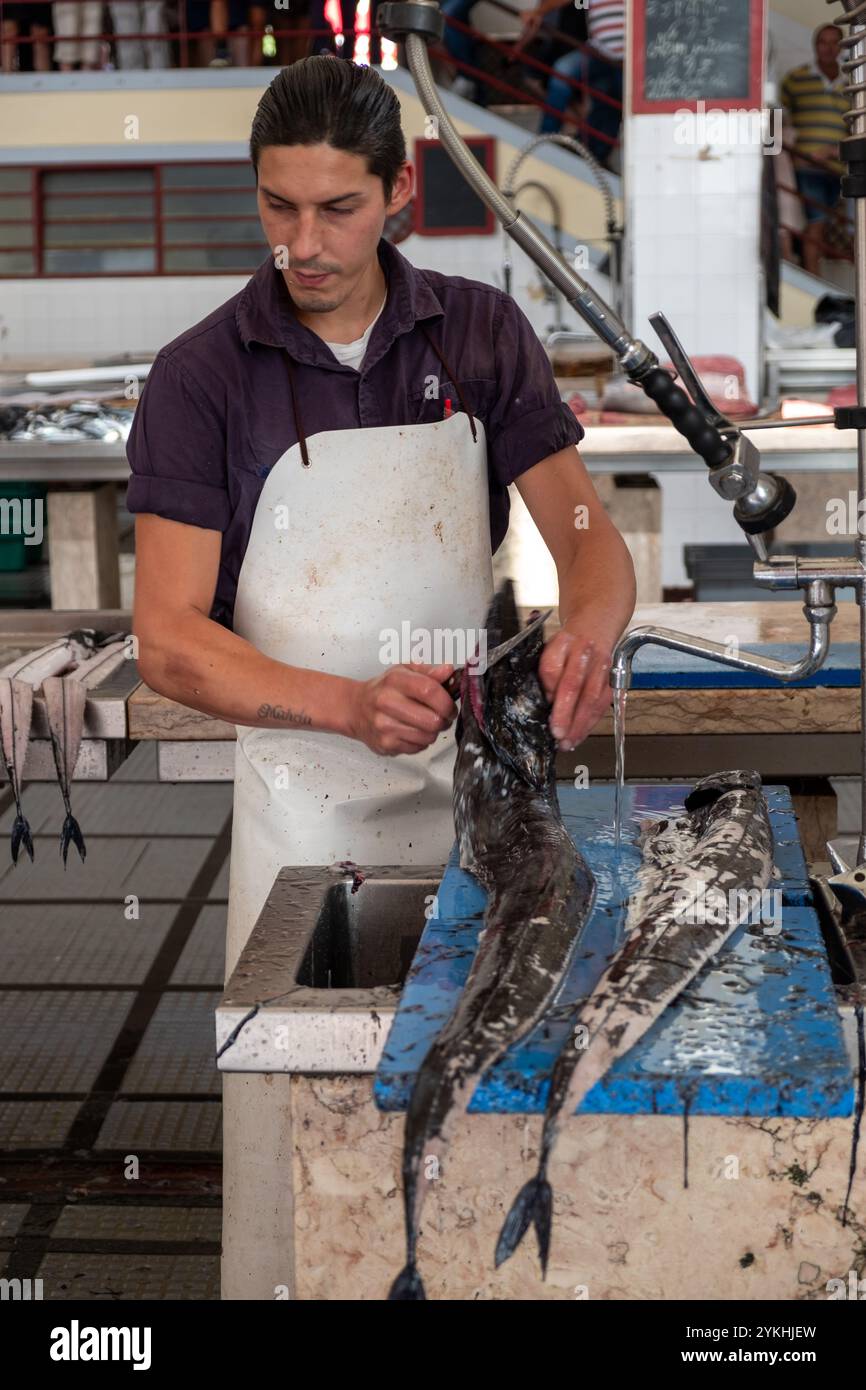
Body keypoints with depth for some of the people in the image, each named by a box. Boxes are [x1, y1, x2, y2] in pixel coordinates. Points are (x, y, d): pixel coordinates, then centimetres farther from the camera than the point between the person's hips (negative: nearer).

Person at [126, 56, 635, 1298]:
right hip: (306, 793, -2)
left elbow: (588, 535, 0)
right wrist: (352, 705, -28)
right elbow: (169, 639, -12)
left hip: (476, 776, 2)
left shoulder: (483, 335, 2)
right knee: (292, 1105, 2)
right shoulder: (201, 377, -6)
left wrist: (583, 635, -24)